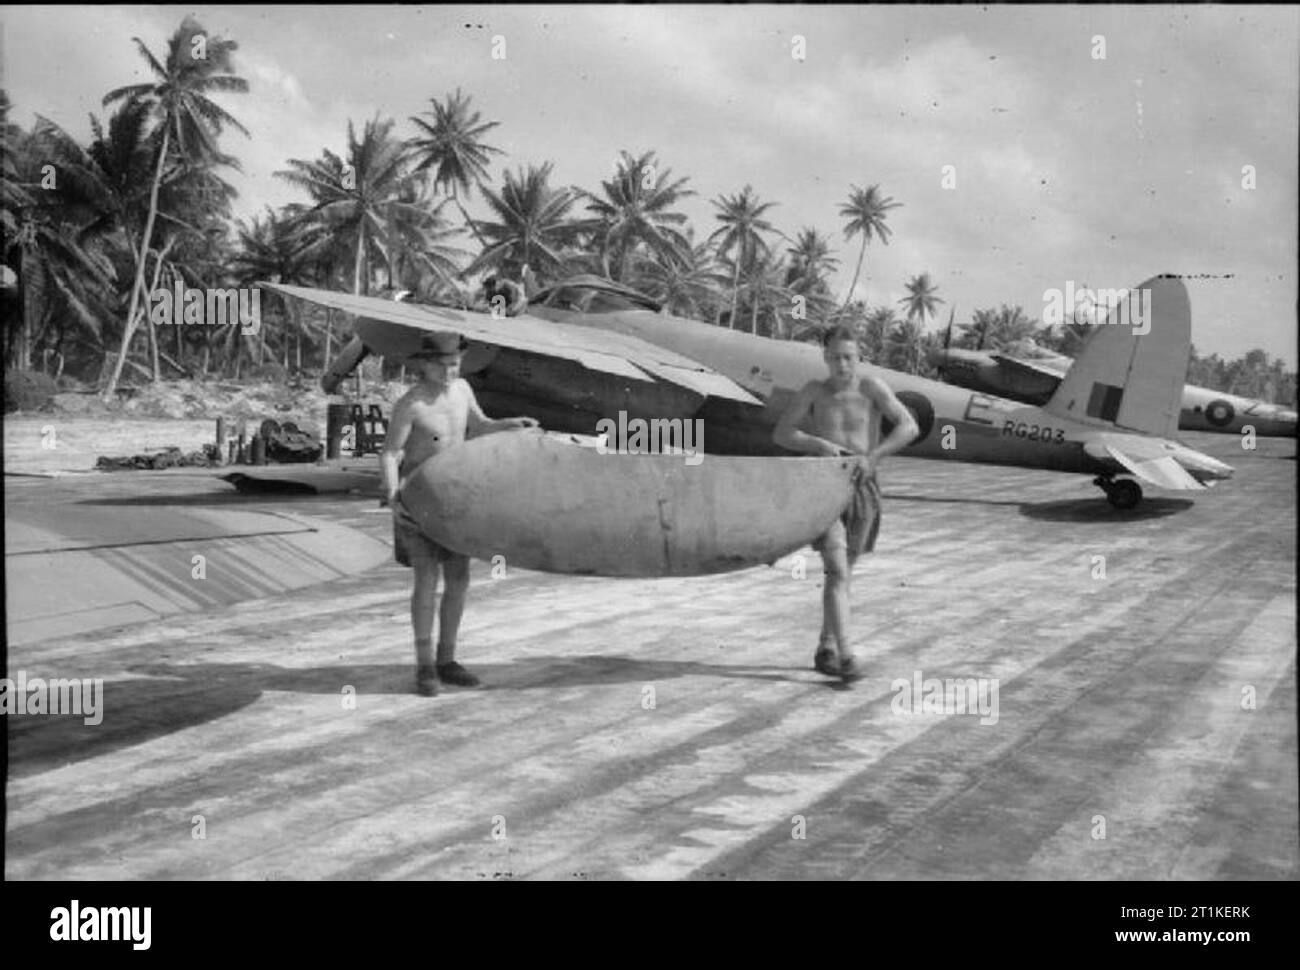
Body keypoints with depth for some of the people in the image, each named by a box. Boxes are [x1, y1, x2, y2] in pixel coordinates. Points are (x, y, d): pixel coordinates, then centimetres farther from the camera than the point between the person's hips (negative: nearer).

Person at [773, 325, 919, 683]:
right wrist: (819, 444, -13)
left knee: (842, 572, 11)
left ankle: (825, 649, 26)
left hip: (862, 488, 1)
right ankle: (845, 654, -20)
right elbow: (781, 434, 4)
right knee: (836, 571, -15)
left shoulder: (871, 387, -1)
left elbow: (910, 427, -10)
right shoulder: (814, 391, 4)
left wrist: (873, 457, -21)